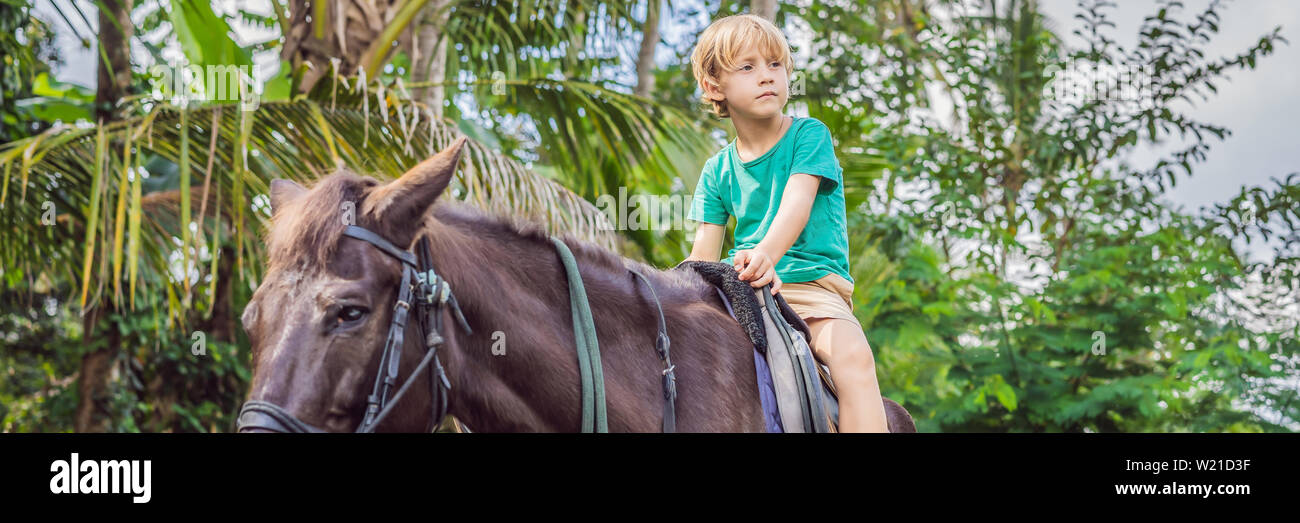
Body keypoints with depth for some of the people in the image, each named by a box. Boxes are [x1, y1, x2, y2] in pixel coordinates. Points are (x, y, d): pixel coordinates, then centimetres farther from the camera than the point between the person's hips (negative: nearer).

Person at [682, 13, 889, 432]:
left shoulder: (809, 135, 2)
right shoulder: (718, 170, 12)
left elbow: (797, 202, -16)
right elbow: (703, 254, 7)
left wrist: (768, 254, -36)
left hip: (814, 284, -4)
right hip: (741, 289, 4)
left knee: (851, 355, -32)